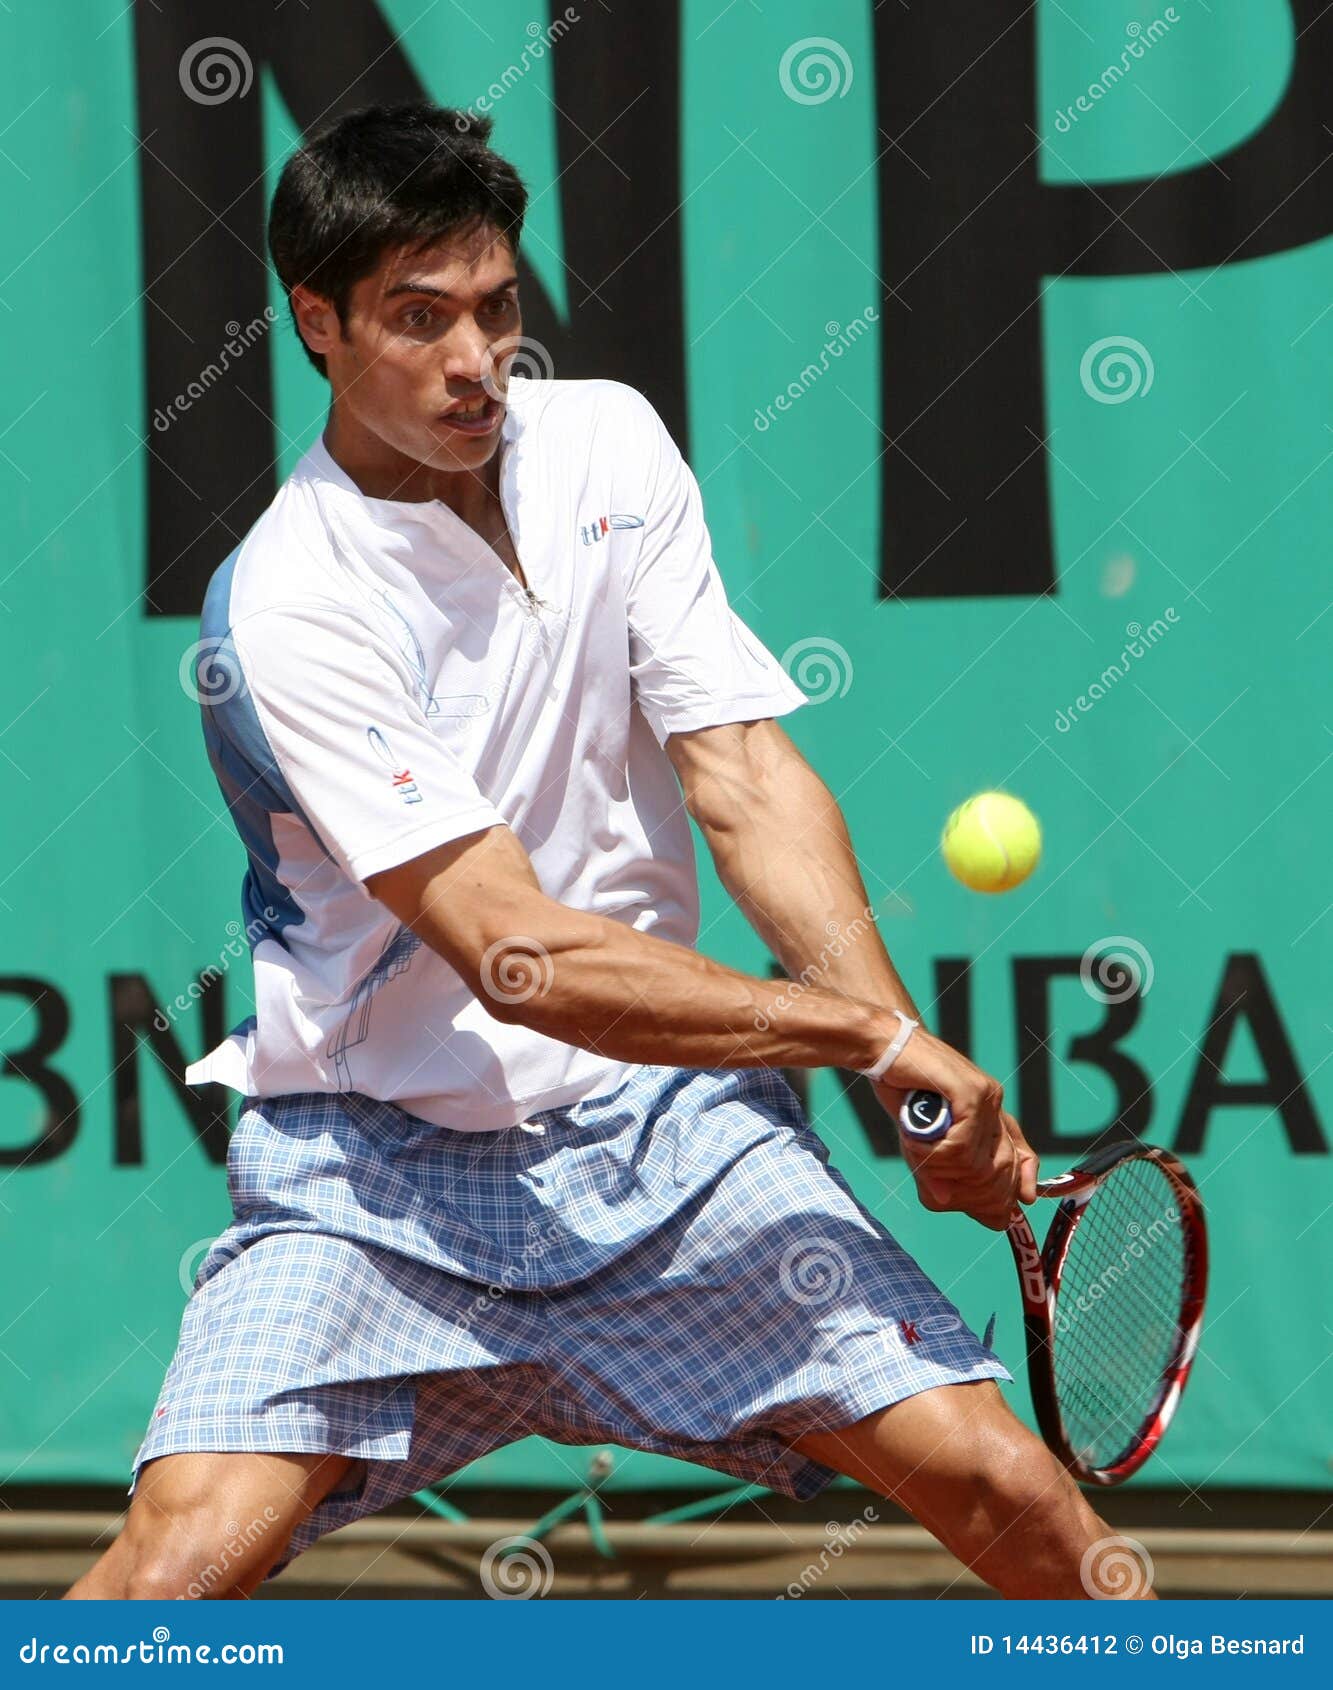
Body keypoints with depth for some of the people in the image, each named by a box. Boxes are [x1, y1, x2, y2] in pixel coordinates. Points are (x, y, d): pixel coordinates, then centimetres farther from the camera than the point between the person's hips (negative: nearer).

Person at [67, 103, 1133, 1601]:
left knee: (1009, 1494, -8)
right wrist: (871, 1032, -24)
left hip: (661, 1131, 4)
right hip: (378, 1158, -4)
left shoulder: (607, 444, 1)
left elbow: (746, 779, -3)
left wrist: (913, 1062, -17)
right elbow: (520, 955, -23)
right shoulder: (286, 607, -18)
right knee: (192, 1549, -24)